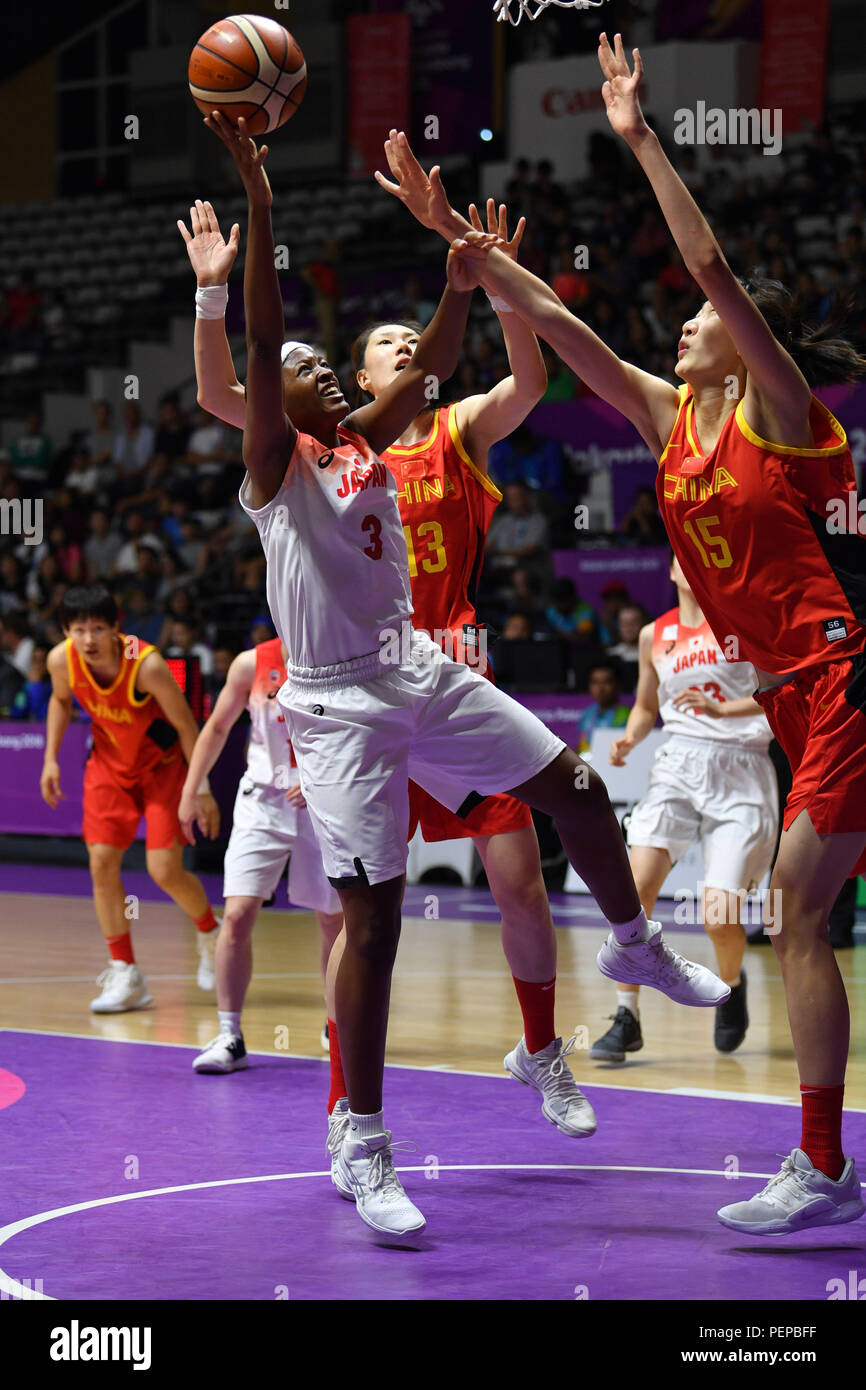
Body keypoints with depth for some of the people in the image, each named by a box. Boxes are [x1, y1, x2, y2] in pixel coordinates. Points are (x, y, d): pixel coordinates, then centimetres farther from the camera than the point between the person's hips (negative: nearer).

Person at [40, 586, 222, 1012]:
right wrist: (50, 759, 1)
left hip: (163, 763, -4)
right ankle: (125, 974, 3)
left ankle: (210, 933, 22)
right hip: (110, 762, 4)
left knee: (165, 872, -10)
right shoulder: (61, 660, -19)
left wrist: (202, 790, -16)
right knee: (101, 862, -7)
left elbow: (185, 725, -20)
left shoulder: (146, 665, -33)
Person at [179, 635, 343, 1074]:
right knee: (238, 914, -13)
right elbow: (217, 728, 9)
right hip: (263, 802, 0)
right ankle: (230, 1038, -8)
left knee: (333, 918, 11)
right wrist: (190, 793, 6)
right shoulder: (252, 664, -4)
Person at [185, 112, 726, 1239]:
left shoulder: (367, 441, 12)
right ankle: (361, 1146, -3)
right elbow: (259, 347, -20)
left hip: (421, 672, 7)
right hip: (339, 704, -7)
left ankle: (634, 946, 35)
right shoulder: (275, 461, -6)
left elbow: (430, 367, 1)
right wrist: (259, 207, -29)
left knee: (577, 789, 8)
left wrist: (462, 287, -19)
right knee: (372, 918, -10)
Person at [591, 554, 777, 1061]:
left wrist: (723, 709, -18)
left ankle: (731, 984, 24)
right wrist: (629, 740, 6)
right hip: (679, 763, 3)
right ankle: (627, 1019, -8)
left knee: (718, 918, -11)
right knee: (636, 889, -18)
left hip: (741, 771, -3)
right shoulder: (655, 635, 14)